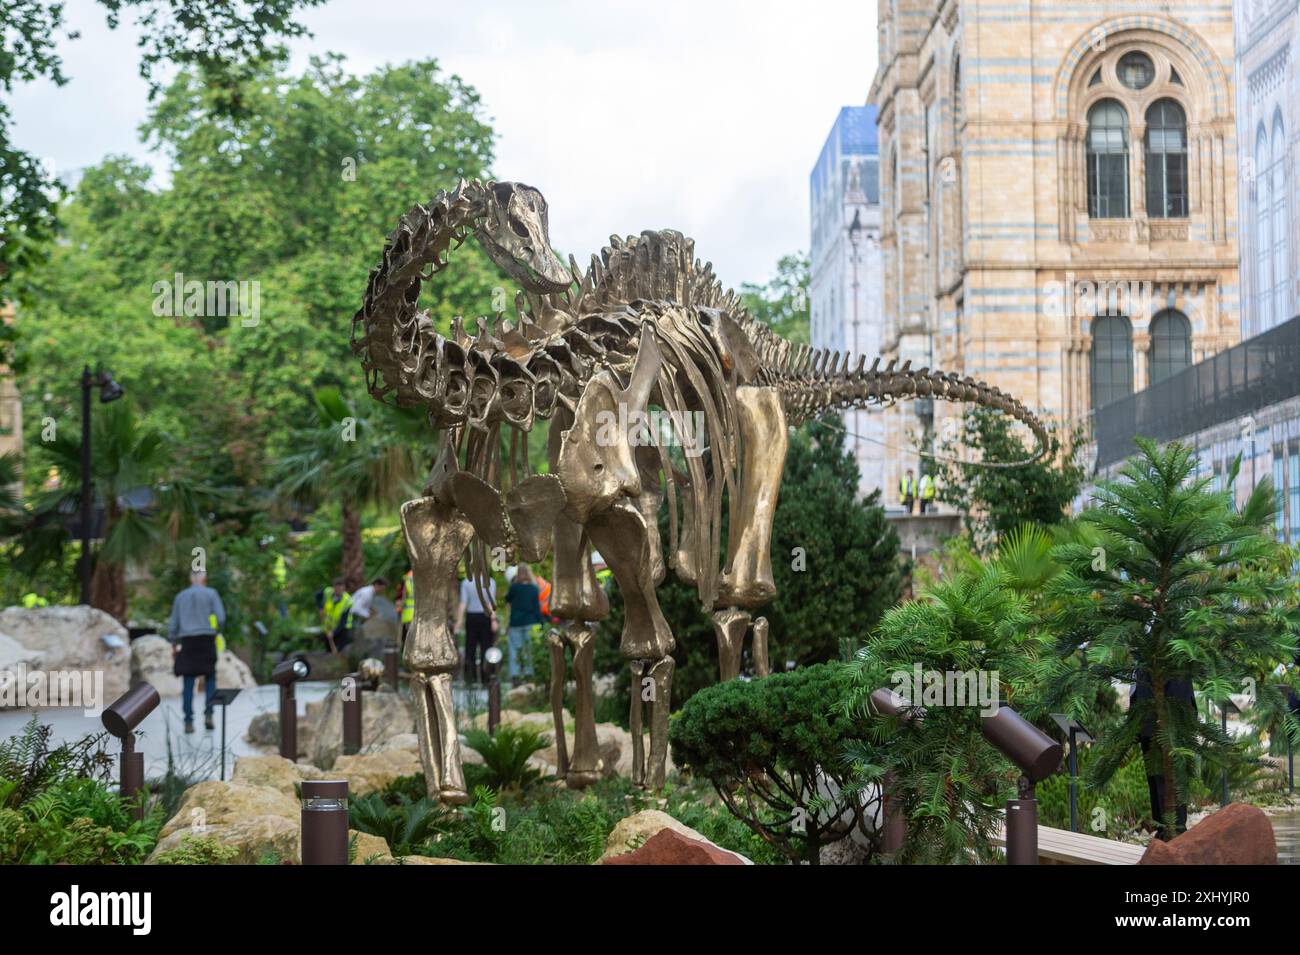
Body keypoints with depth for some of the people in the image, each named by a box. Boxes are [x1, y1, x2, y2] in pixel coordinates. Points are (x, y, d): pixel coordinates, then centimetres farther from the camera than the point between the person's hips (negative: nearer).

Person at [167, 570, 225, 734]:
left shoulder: (180, 596, 11)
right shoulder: (211, 594, 2)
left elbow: (173, 623, 9)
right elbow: (221, 617, -7)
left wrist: (174, 646, 15)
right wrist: (216, 632, 13)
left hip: (187, 641, 2)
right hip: (207, 640, -2)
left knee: (188, 683, 2)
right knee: (210, 679, 11)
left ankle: (188, 722, -3)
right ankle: (208, 714, -7)